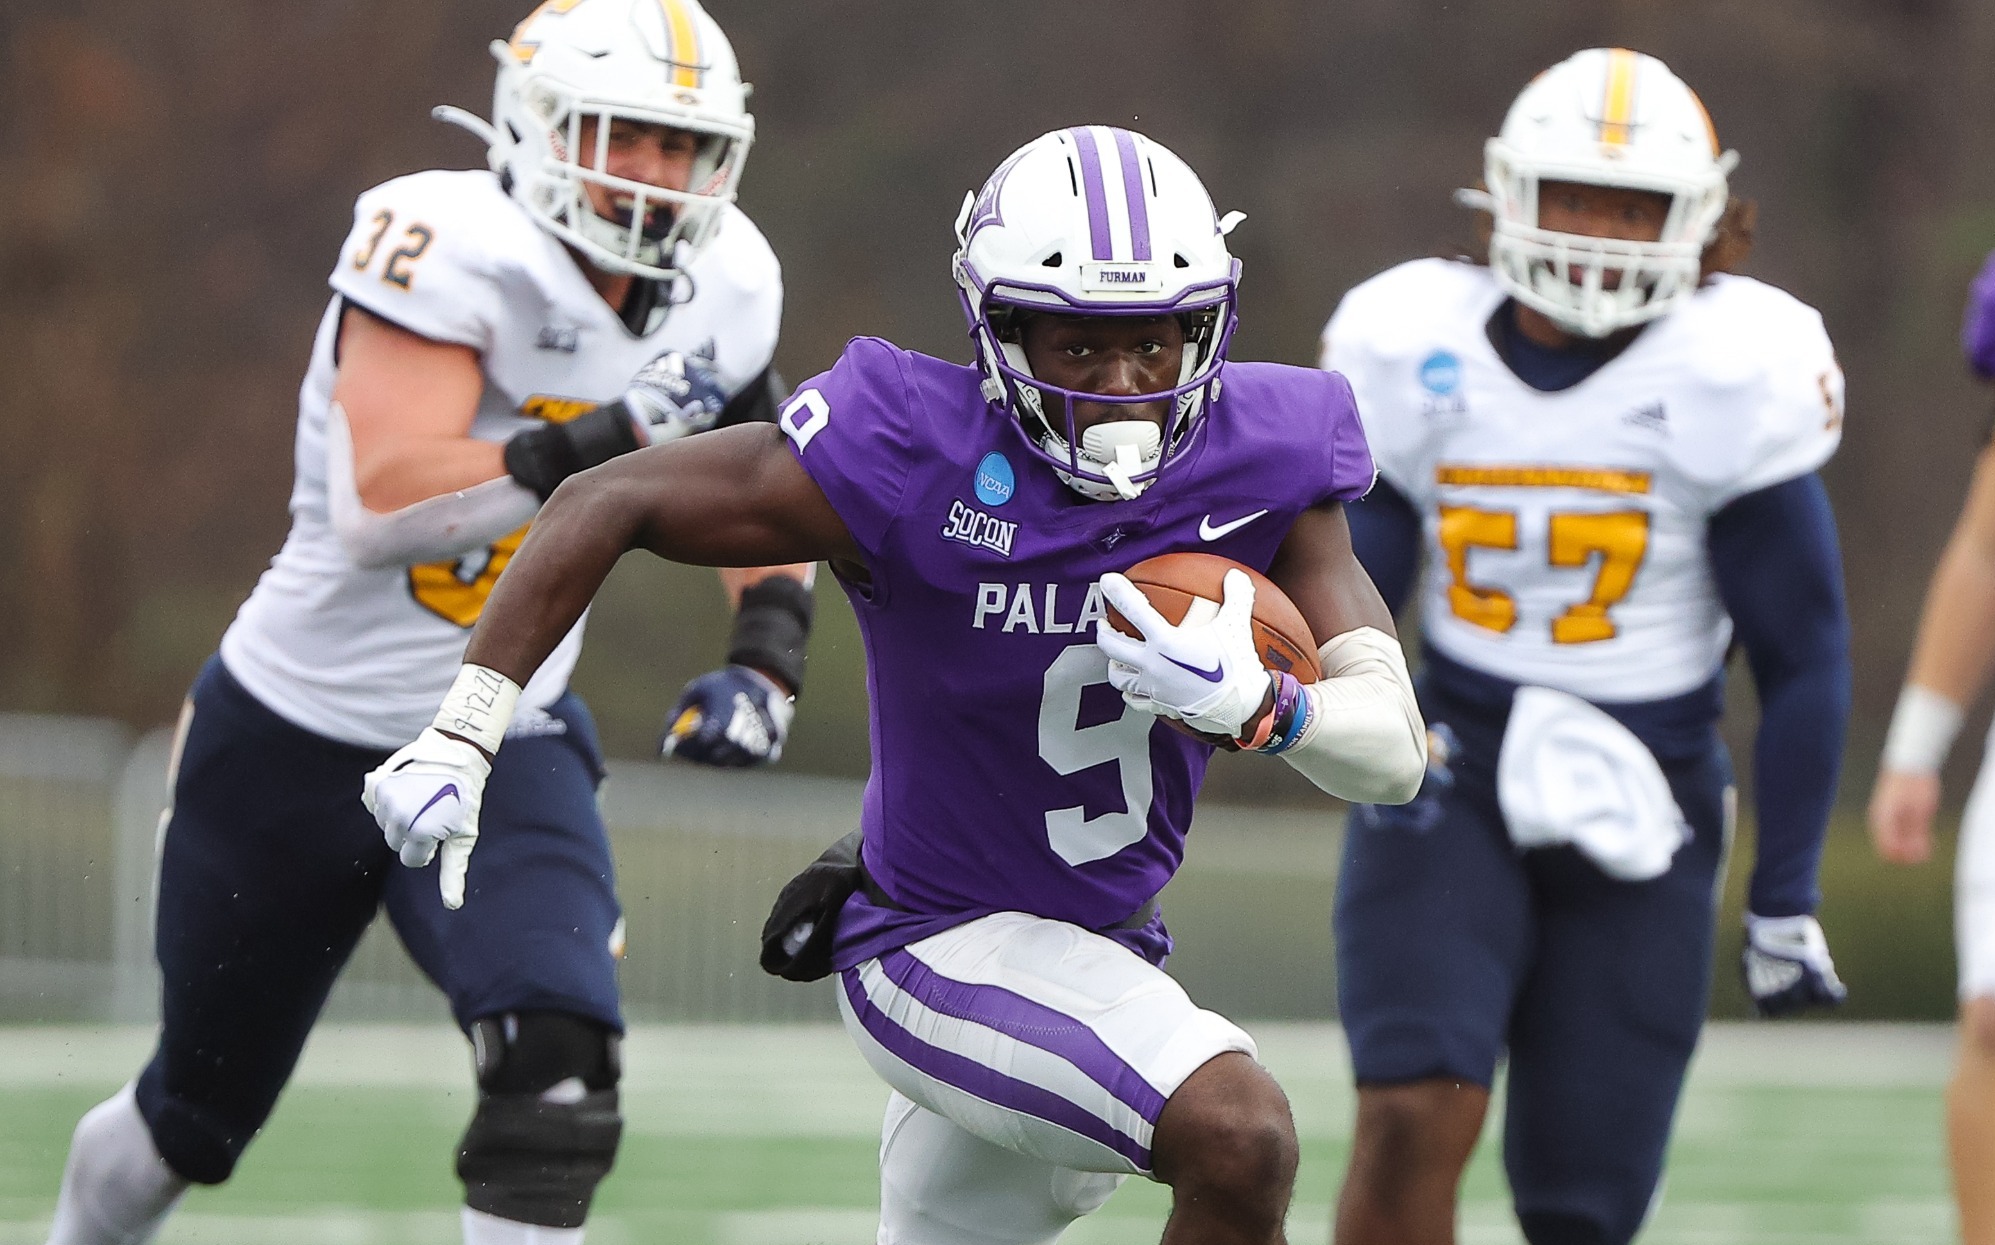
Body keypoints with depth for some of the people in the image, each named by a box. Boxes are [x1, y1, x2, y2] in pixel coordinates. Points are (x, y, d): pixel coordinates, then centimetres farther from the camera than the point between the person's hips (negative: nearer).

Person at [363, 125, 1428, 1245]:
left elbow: (1395, 754, -12)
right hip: (943, 944, -7)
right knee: (1241, 1140, -27)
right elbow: (606, 504, -14)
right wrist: (460, 738, -18)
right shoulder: (915, 465, -22)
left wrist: (1256, 705, -34)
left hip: (1103, 952, 7)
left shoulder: (1265, 460, -10)